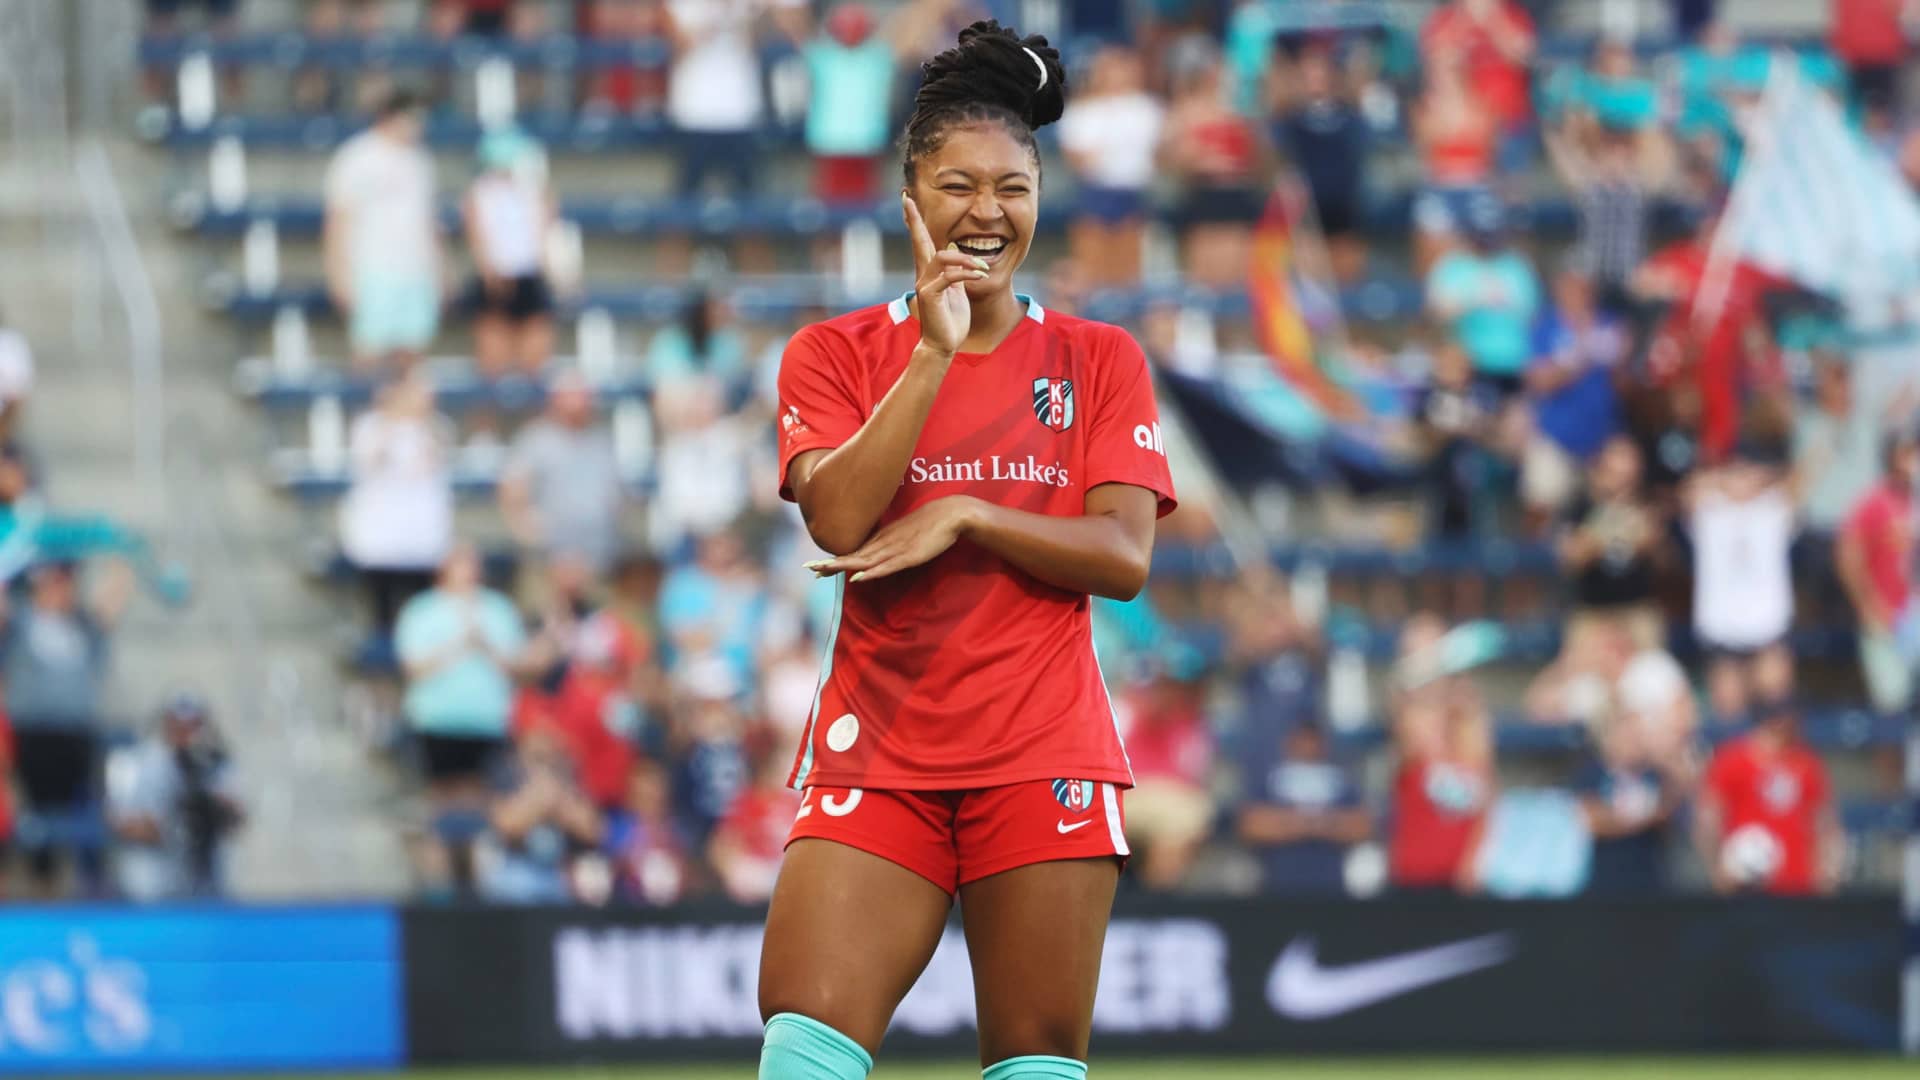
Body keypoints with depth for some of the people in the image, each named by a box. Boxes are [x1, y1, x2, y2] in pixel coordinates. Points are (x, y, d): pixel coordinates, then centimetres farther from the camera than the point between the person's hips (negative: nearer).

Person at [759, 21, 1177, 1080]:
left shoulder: (1099, 360, 9)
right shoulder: (835, 354, 7)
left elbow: (1125, 556, -1)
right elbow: (837, 519, -10)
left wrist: (964, 517, -12)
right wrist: (934, 352, -13)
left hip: (1044, 755, 1)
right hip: (875, 750, -1)